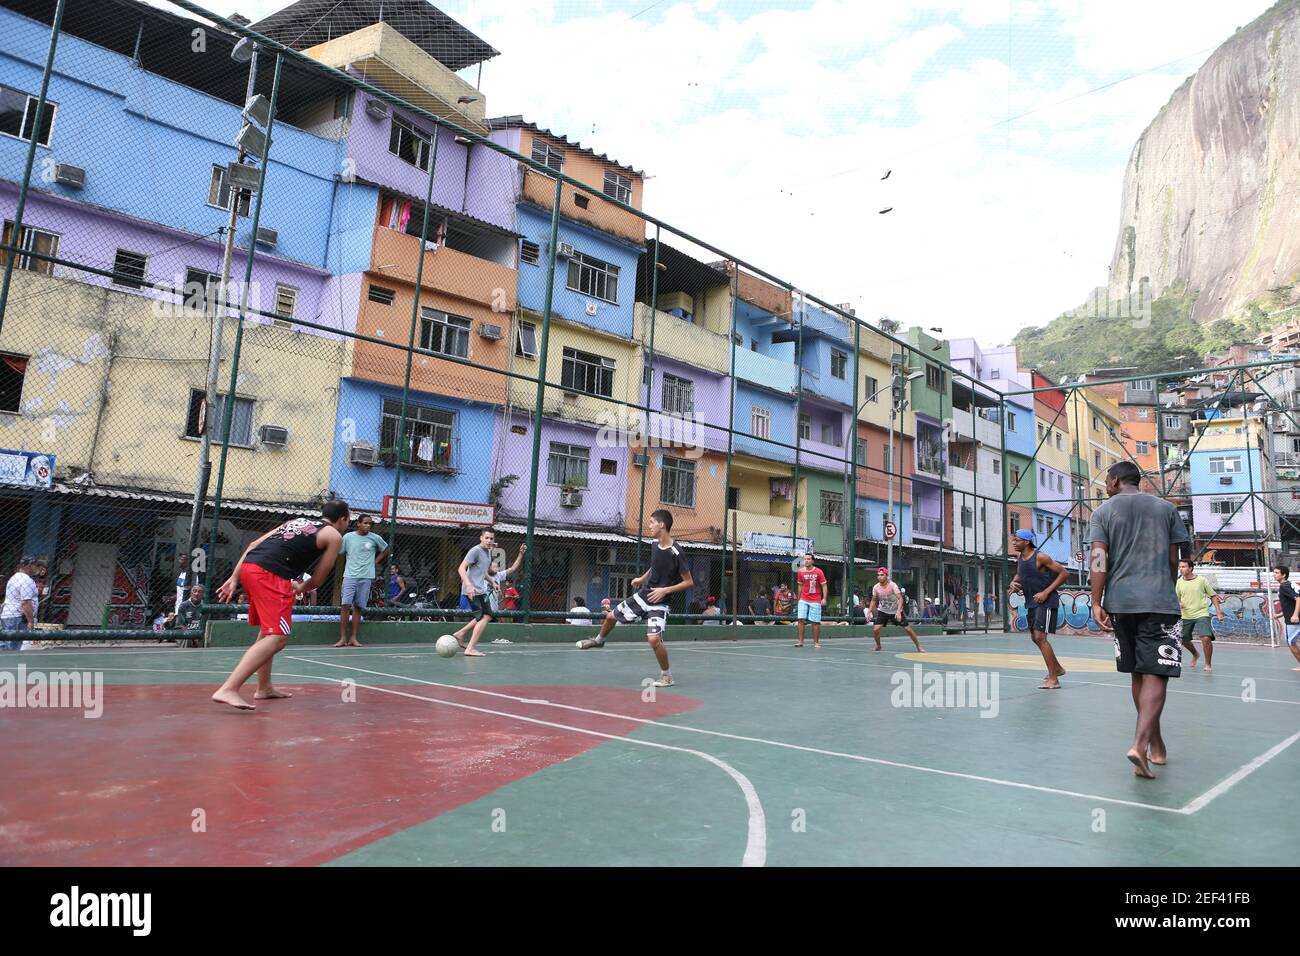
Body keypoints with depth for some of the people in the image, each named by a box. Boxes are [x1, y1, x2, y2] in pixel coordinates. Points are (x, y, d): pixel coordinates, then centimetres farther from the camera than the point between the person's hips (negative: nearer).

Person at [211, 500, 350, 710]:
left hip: (248, 566, 8)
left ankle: (264, 687, 32)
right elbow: (317, 580, 10)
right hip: (270, 574, -8)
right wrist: (300, 588, 31)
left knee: (268, 631, 24)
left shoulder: (297, 521, 29)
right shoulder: (334, 536, 10)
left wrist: (234, 578, 19)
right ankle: (228, 690, -21)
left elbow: (254, 545, 21)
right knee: (277, 637, -10)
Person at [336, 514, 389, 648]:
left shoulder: (375, 538, 4)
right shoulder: (348, 537, 2)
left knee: (358, 607, 4)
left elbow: (385, 550, 20)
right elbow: (340, 554, 13)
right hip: (350, 576, -1)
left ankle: (353, 638, 7)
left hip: (366, 577, 1)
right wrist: (351, 563, 6)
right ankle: (343, 638, -3)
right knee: (345, 606, -8)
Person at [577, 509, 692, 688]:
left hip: (658, 603, -7)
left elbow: (689, 582, -18)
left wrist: (665, 590, -23)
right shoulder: (654, 545, 0)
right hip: (641, 596, 7)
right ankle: (599, 640, 52)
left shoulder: (676, 553, -23)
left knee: (654, 639, -24)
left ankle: (667, 675, 1)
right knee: (611, 616, 19)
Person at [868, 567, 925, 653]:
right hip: (883, 611, 2)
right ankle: (878, 645, 12)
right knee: (875, 629, -14)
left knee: (908, 629, -2)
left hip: (896, 611, -2)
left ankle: (918, 646, 17)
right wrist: (869, 611, -8)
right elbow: (874, 600, 4)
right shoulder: (875, 587, -12)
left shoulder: (892, 585, -23)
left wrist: (898, 611, -42)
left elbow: (900, 598, -29)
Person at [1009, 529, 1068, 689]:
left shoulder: (1040, 557, -17)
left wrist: (1046, 592, -19)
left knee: (1040, 637, -14)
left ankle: (1053, 679, -7)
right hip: (1031, 602, 9)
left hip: (1046, 602, -9)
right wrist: (1014, 583, 0)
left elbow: (1064, 573, -15)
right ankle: (1057, 668, 36)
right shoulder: (1019, 557, 7)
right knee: (1035, 637, 16)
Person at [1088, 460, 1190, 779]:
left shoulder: (1104, 511, 5)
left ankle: (1156, 744, 25)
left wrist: (1097, 603, -7)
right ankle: (1141, 744, -22)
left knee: (1137, 673, 14)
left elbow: (1099, 558, -6)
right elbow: (1173, 559, 9)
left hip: (1120, 602, 1)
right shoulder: (1166, 508, 9)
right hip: (1159, 601, -1)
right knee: (1155, 674, -5)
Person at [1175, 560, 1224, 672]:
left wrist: (1218, 610, -1)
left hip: (1202, 614, -4)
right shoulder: (1179, 582, 3)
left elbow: (1213, 595, 5)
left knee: (1206, 638, -19)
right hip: (1186, 616, 4)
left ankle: (1207, 665, -1)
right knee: (1183, 639, 11)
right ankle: (1195, 655, 43)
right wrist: (1178, 603, -11)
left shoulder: (1202, 580, -4)